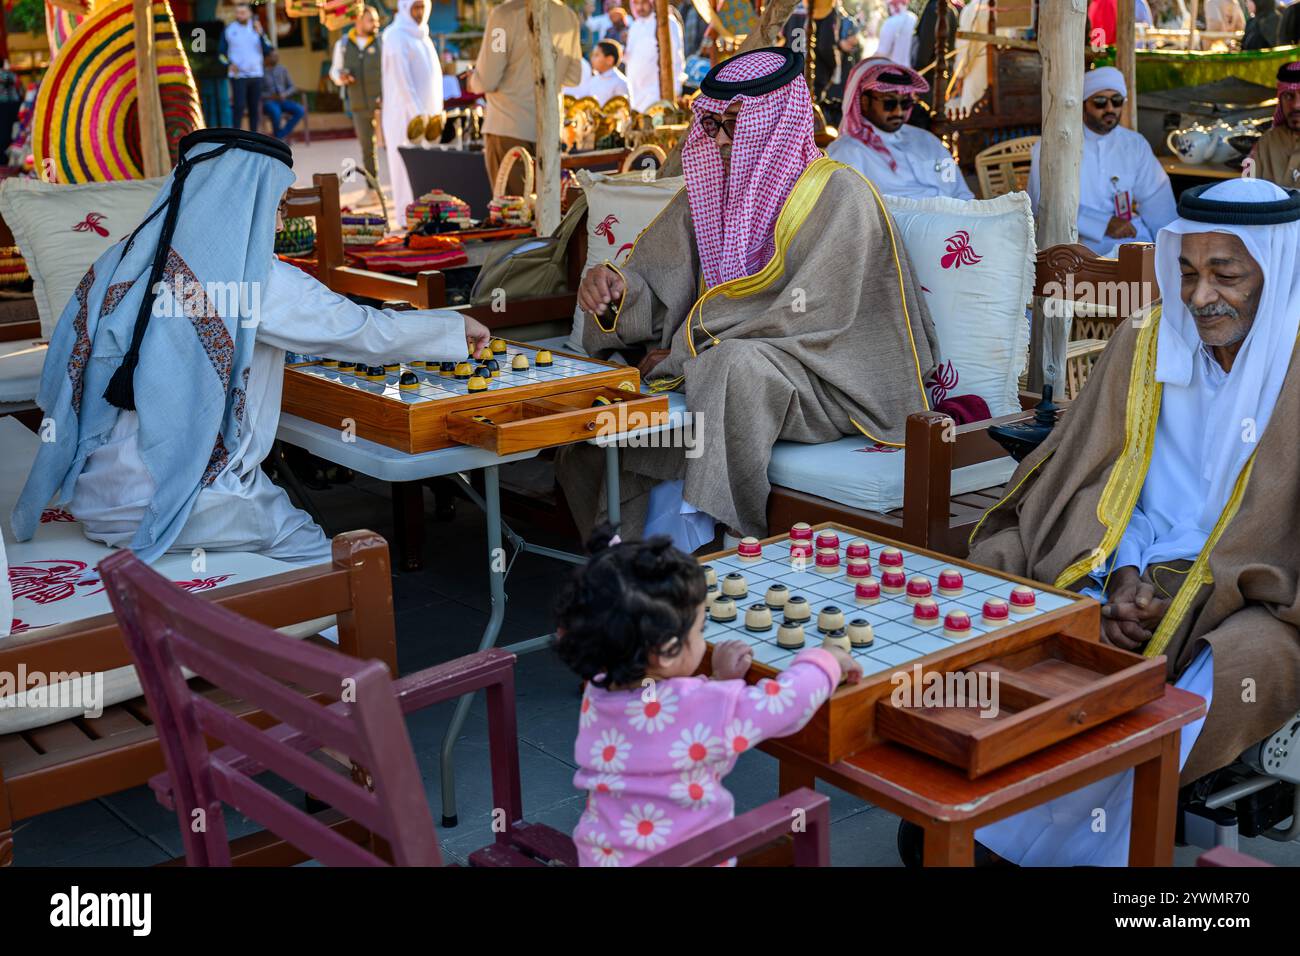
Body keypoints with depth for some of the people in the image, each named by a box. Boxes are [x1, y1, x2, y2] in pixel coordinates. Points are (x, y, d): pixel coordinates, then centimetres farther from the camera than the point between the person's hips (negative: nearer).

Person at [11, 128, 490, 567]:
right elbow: (365, 331, -5)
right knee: (316, 552, 14)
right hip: (175, 506, -7)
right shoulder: (255, 279, -13)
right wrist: (457, 328, 10)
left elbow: (58, 388, 8)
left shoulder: (116, 264, 3)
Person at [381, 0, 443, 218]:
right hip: (405, 115, -8)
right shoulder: (396, 36, -10)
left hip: (426, 111, 8)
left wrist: (435, 111, 15)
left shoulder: (420, 35, 17)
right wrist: (417, 113, -24)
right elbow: (402, 79, -18)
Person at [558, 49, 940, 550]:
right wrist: (616, 289, -21)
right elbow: (657, 283, 5)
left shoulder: (837, 195, -12)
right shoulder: (709, 191, 9)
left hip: (823, 381, -7)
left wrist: (682, 358, -18)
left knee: (737, 364, -35)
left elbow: (810, 320, -20)